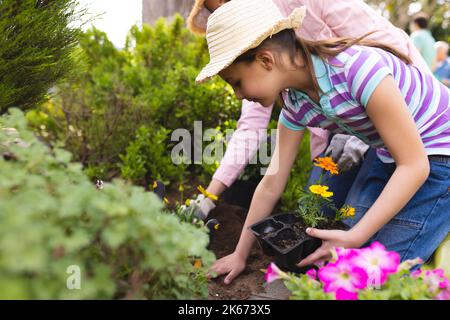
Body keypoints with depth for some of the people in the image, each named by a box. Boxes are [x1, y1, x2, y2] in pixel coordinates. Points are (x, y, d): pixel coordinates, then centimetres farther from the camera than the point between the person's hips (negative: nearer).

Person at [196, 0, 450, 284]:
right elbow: (271, 185, 1)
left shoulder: (358, 67, -32)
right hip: (390, 161, 7)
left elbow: (414, 165, -26)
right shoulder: (295, 102, -8)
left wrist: (354, 237, -29)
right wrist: (240, 254, 8)